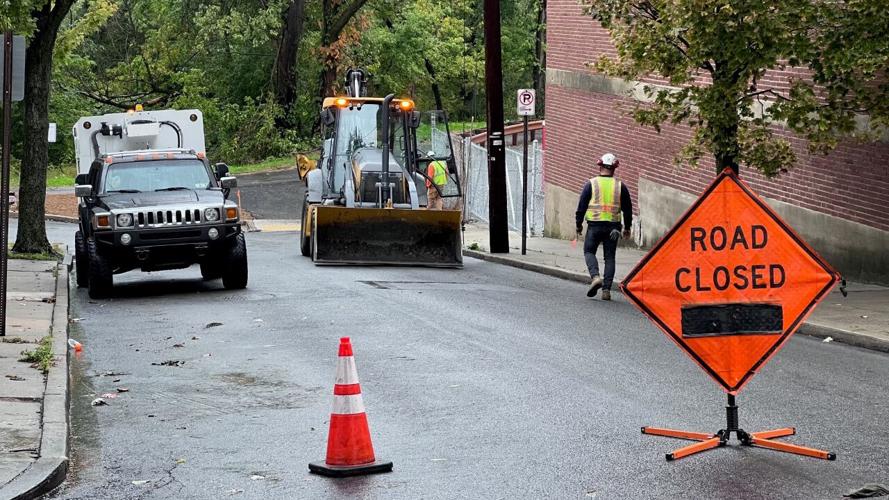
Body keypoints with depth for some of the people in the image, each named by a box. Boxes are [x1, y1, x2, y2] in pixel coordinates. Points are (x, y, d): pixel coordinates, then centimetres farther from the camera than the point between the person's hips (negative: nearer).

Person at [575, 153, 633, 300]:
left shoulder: (591, 184, 0)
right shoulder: (620, 186, 6)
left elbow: (581, 206, 1)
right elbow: (628, 209, 10)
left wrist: (579, 224, 11)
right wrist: (627, 228, 21)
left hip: (594, 225, -2)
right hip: (613, 226, 2)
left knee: (589, 251, 11)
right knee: (610, 257, 8)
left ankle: (595, 276, -15)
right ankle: (606, 289, 1)